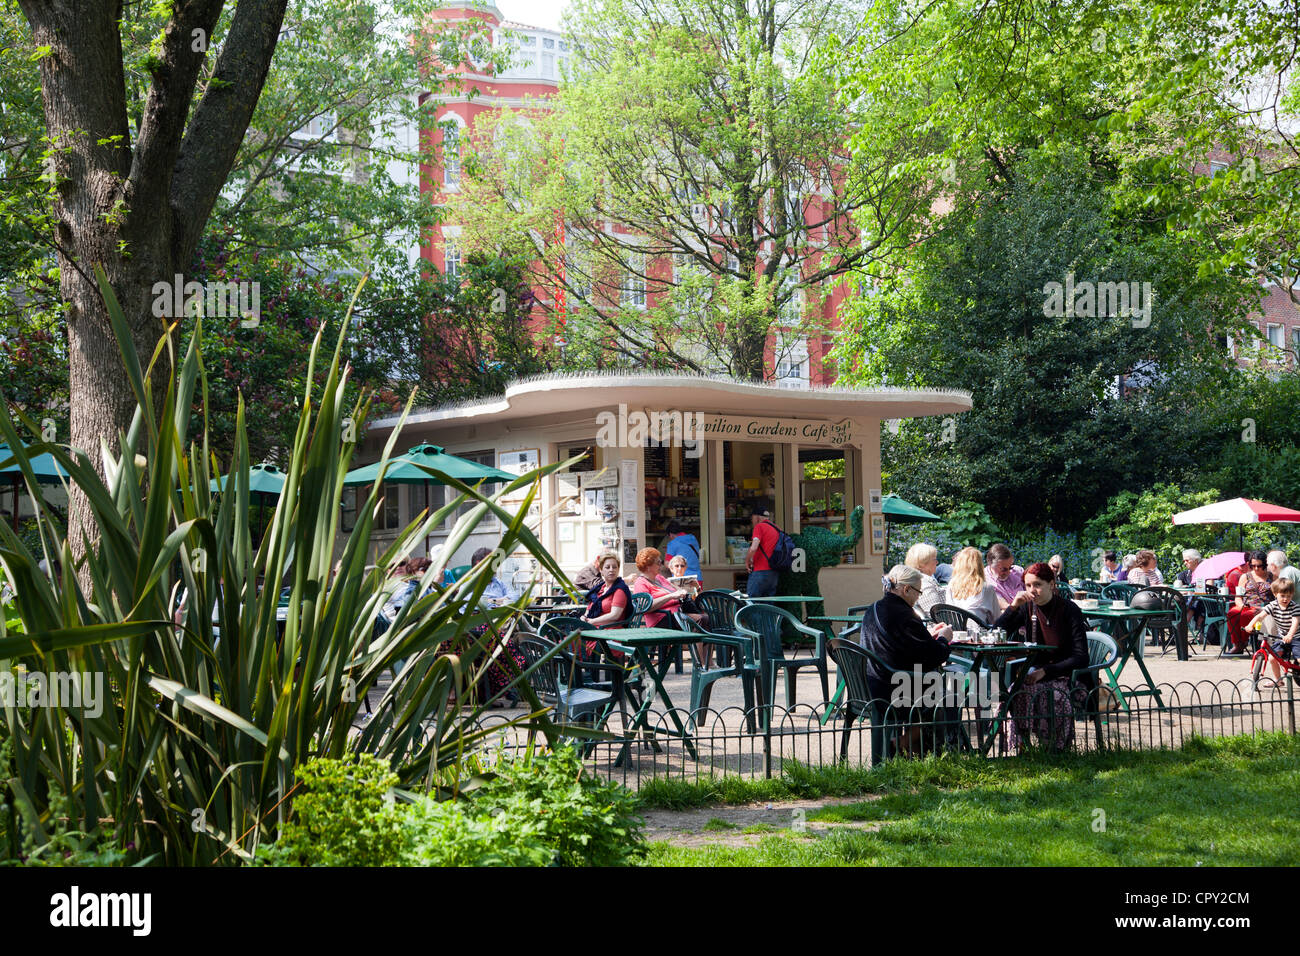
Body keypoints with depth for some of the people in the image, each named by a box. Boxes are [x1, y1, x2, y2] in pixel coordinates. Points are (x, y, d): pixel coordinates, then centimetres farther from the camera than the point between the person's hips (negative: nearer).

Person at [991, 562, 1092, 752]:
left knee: (1051, 694, -34)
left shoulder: (1069, 610, -8)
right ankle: (1021, 745, -18)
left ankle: (1056, 750, -18)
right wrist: (1014, 606, -14)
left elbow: (1080, 658, -13)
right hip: (1036, 673, 4)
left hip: (1069, 677, -4)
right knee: (1016, 692, -28)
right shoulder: (1028, 608, 4)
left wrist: (1045, 671, -21)